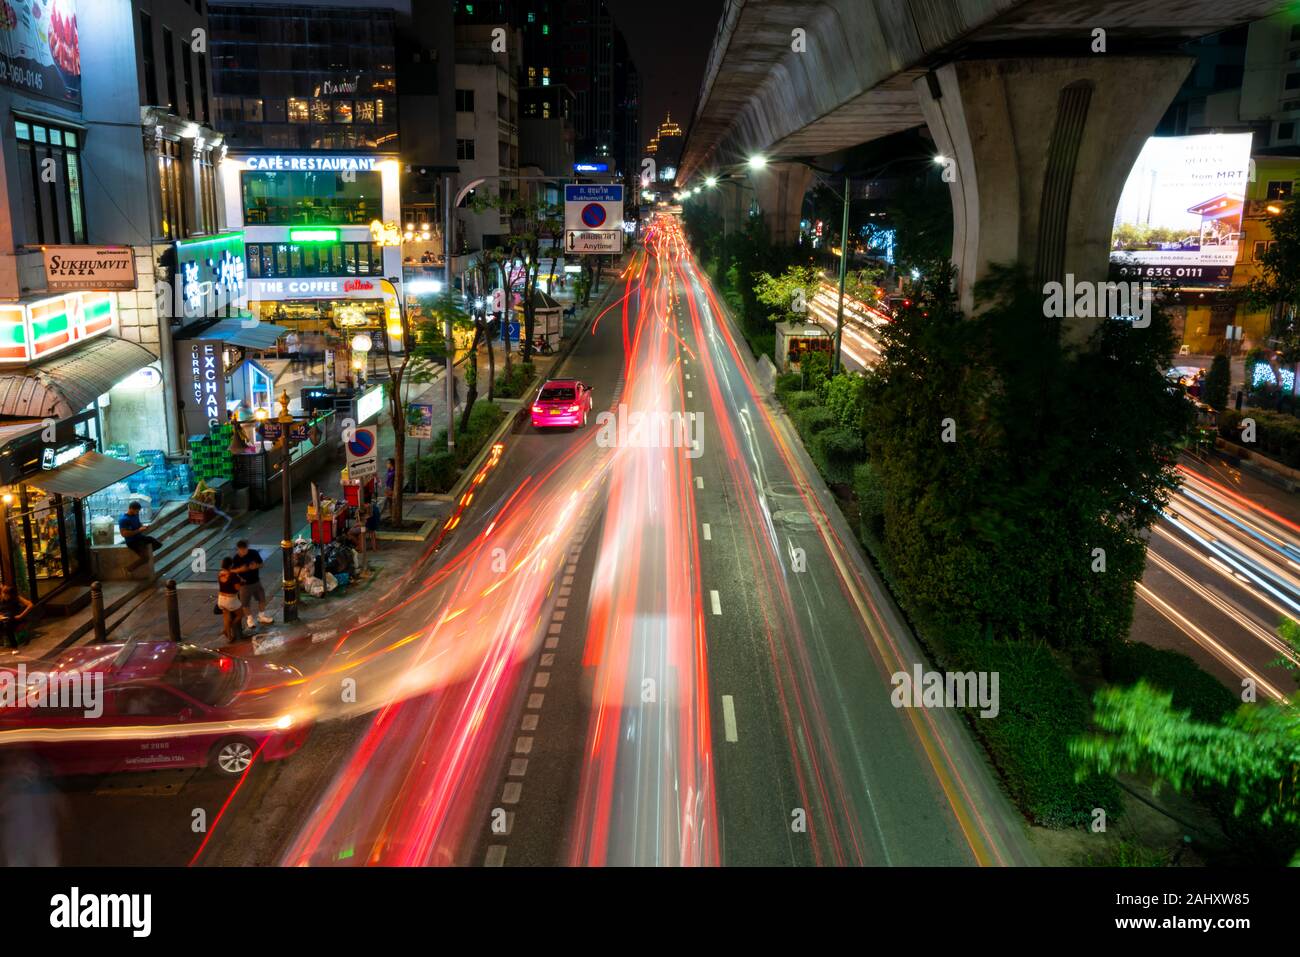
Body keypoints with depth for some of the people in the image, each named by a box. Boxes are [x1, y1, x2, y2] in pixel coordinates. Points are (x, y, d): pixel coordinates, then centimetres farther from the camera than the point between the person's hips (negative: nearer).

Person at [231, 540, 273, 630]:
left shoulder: (254, 553, -9)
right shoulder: (236, 558, -16)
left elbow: (261, 564, 2)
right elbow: (231, 570, -9)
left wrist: (256, 566, -21)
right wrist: (240, 569, -28)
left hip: (256, 581, 3)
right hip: (244, 583, -3)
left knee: (262, 599, 15)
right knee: (245, 603, 7)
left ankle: (262, 616, 36)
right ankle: (249, 619, 29)